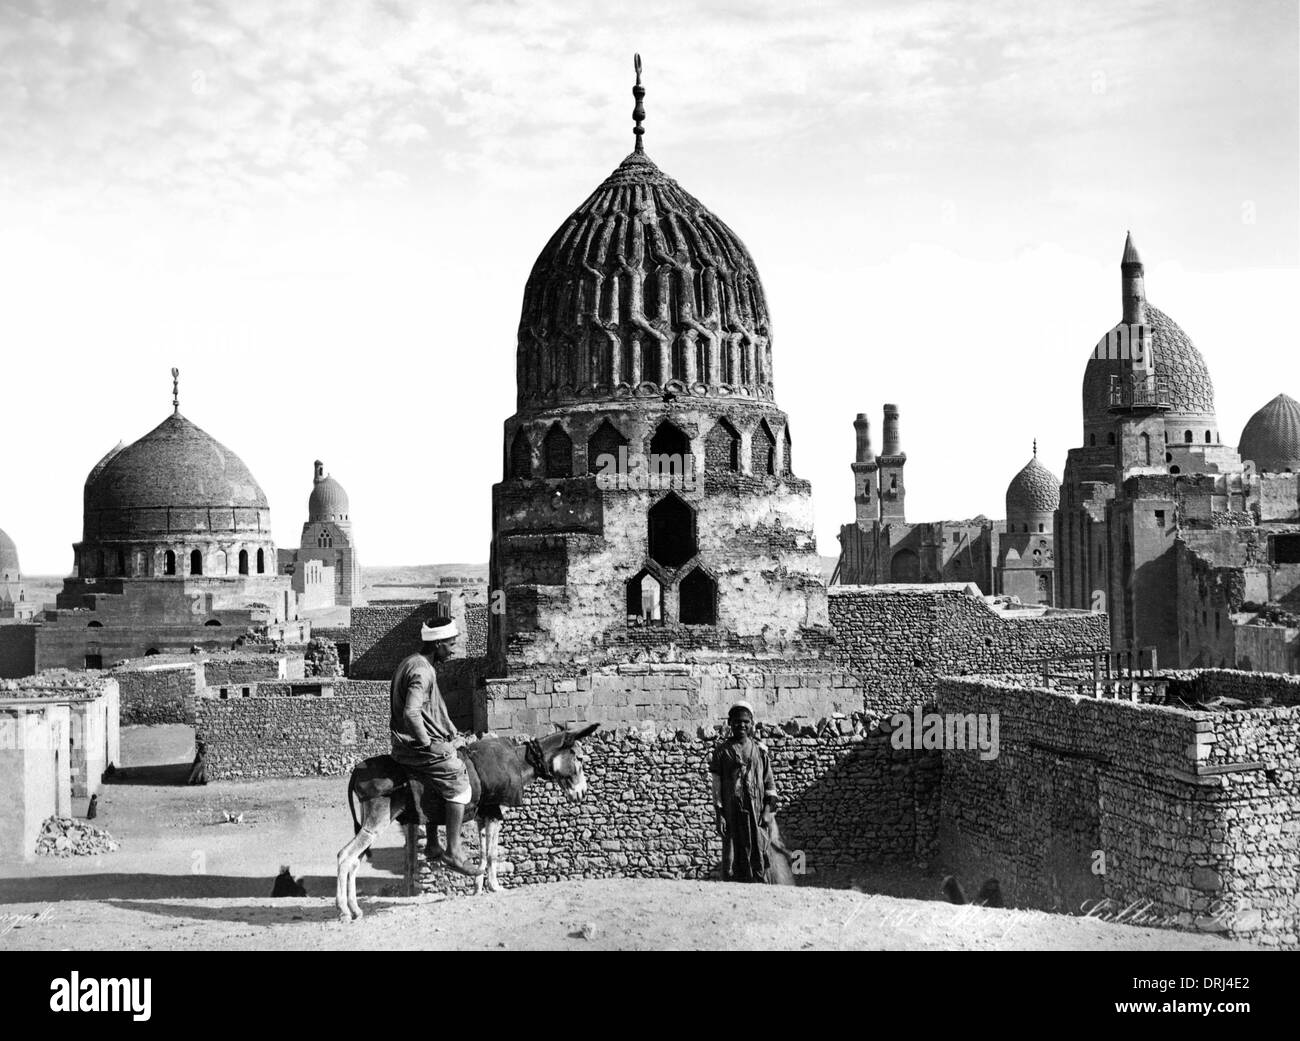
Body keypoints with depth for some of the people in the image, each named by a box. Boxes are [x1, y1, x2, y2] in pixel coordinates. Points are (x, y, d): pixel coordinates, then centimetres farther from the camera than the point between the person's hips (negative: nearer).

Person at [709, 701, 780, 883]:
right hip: (732, 813, -1)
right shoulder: (722, 751, 5)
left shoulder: (759, 750, 9)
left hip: (756, 813, 1)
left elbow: (769, 783, 10)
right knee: (732, 859, -1)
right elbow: (716, 785, 4)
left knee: (758, 858, -3)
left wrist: (768, 810, -1)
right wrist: (719, 816, -2)